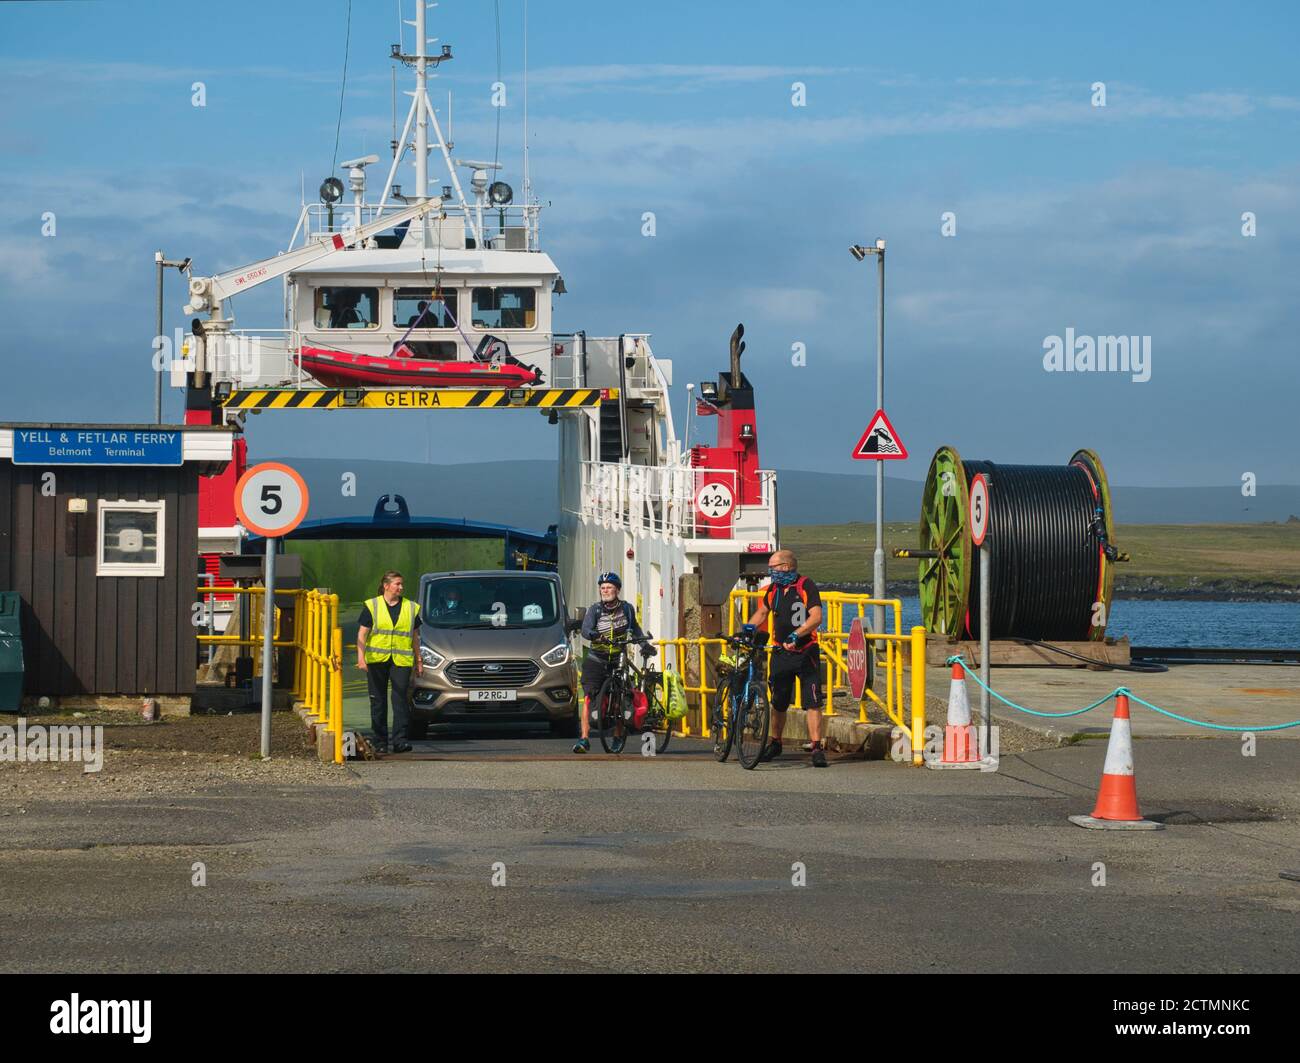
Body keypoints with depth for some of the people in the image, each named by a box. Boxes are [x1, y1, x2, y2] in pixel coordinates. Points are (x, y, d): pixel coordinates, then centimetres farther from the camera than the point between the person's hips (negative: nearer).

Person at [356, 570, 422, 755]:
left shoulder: (411, 608, 12)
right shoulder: (371, 606, 5)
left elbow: (414, 637, 18)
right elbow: (361, 635, 2)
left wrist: (418, 661, 15)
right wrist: (361, 657, -10)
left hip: (401, 661, 1)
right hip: (376, 660, -1)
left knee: (401, 698, -11)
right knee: (378, 701, 4)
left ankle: (400, 740, -12)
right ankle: (380, 742, 10)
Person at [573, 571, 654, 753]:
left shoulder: (626, 608, 0)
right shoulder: (595, 610, -7)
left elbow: (634, 628, 18)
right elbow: (585, 629, -22)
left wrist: (645, 644, 7)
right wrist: (594, 634, -43)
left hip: (617, 659, 1)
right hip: (596, 659, -1)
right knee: (588, 697, -15)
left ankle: (618, 736, 17)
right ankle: (584, 738, -18)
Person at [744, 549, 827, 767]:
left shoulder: (807, 587, -9)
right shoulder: (773, 589, 9)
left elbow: (816, 617, -19)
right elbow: (762, 612, 24)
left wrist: (796, 635, -30)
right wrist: (749, 628, 7)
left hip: (806, 653, -5)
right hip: (781, 652, 5)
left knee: (813, 702, -10)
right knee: (778, 703, 12)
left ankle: (817, 749, -10)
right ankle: (775, 744, 29)